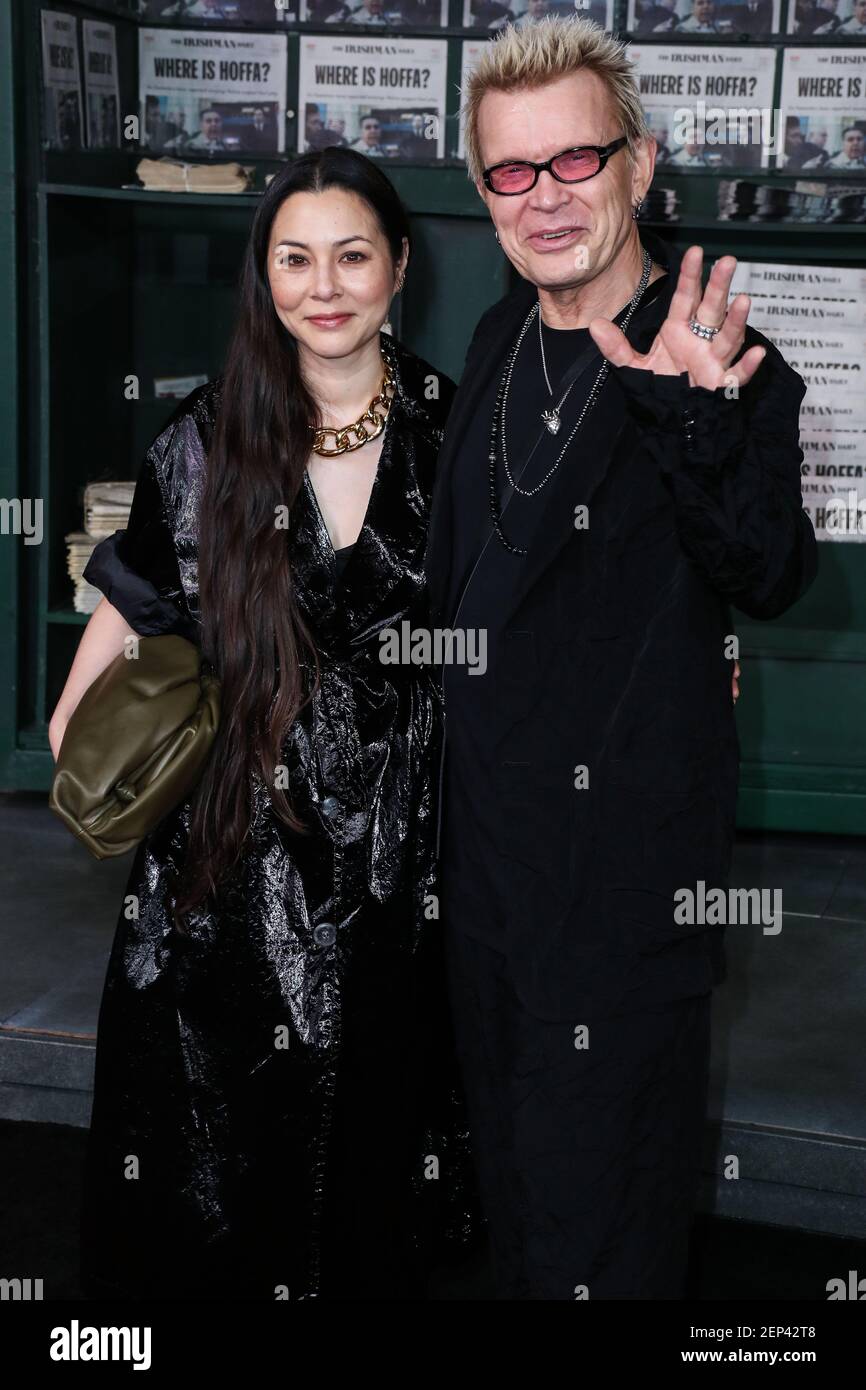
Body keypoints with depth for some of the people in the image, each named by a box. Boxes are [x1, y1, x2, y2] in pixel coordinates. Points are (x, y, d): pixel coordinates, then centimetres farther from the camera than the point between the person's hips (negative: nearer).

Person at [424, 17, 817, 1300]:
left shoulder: (722, 368, -15)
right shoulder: (503, 340, 6)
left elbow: (769, 579, -27)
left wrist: (697, 426, -43)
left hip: (628, 846, -7)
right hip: (489, 825, 7)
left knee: (596, 1221, 2)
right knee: (508, 1143, 23)